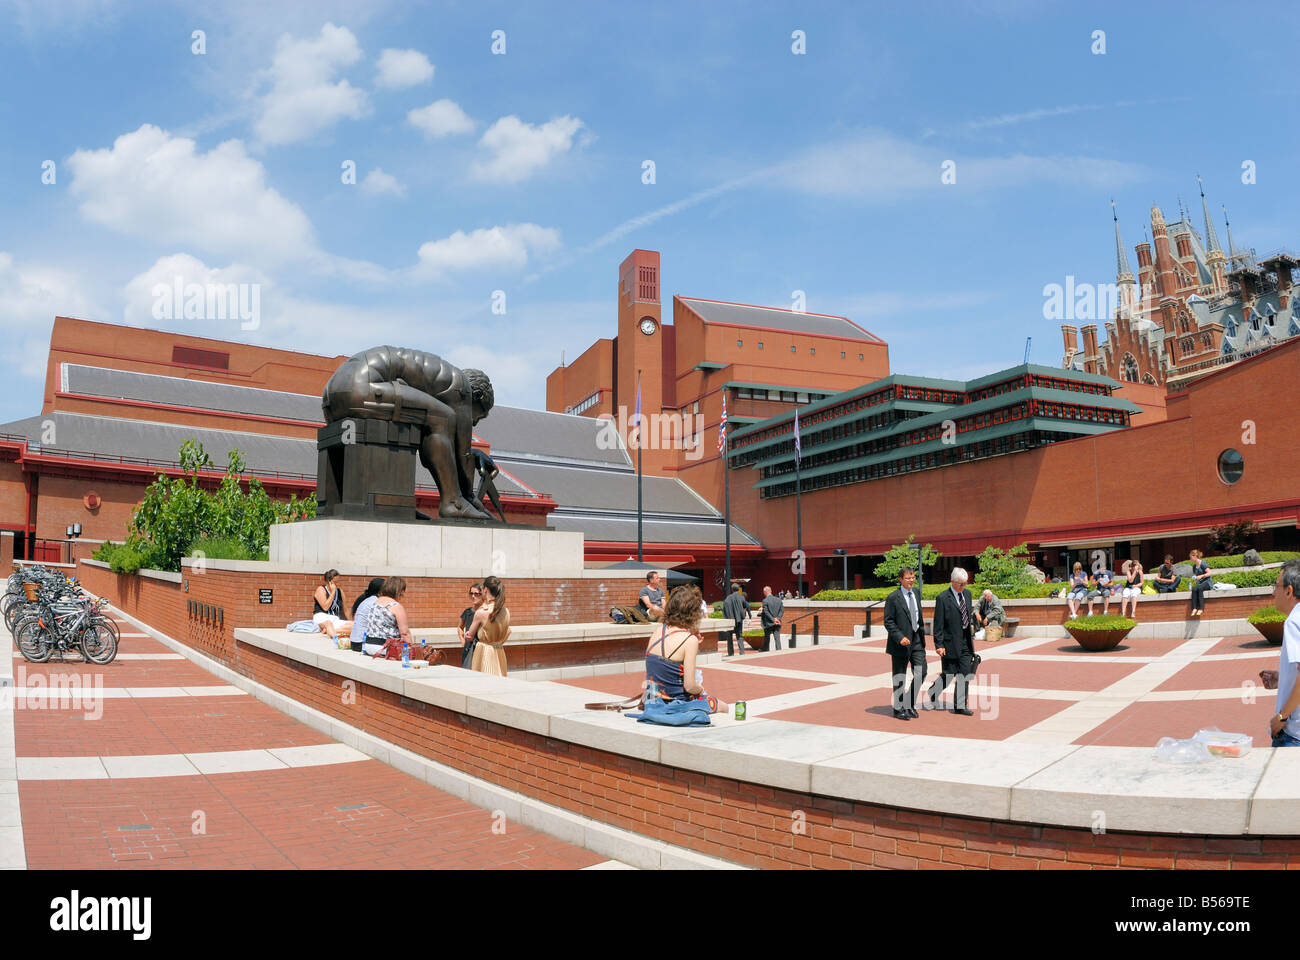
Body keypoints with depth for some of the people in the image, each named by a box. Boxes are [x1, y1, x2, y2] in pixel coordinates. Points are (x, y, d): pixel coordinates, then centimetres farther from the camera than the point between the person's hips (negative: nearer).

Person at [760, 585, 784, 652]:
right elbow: (782, 610, 3)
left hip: (768, 624, -3)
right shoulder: (778, 599, 6)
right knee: (777, 638, 0)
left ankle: (765, 652, 24)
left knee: (767, 639, 12)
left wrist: (773, 620, -12)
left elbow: (766, 612, -15)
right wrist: (778, 618, -5)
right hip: (777, 624, 3)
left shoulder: (765, 601, -10)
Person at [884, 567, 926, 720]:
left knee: (921, 673, 2)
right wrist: (900, 637, -21)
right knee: (899, 678, 5)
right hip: (900, 643, -5)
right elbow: (888, 621, -12)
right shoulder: (893, 598, -11)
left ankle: (909, 704, 21)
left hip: (916, 640, 5)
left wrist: (922, 633, 17)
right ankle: (898, 709, 17)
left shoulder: (917, 592, 8)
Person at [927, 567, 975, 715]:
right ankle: (931, 695, 24)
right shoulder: (942, 598, -12)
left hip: (965, 643, 6)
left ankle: (959, 706, 14)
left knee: (964, 675, 6)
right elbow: (938, 624, -12)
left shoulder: (967, 594, 9)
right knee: (948, 675, 0)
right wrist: (939, 645, -14)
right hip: (950, 643, -6)